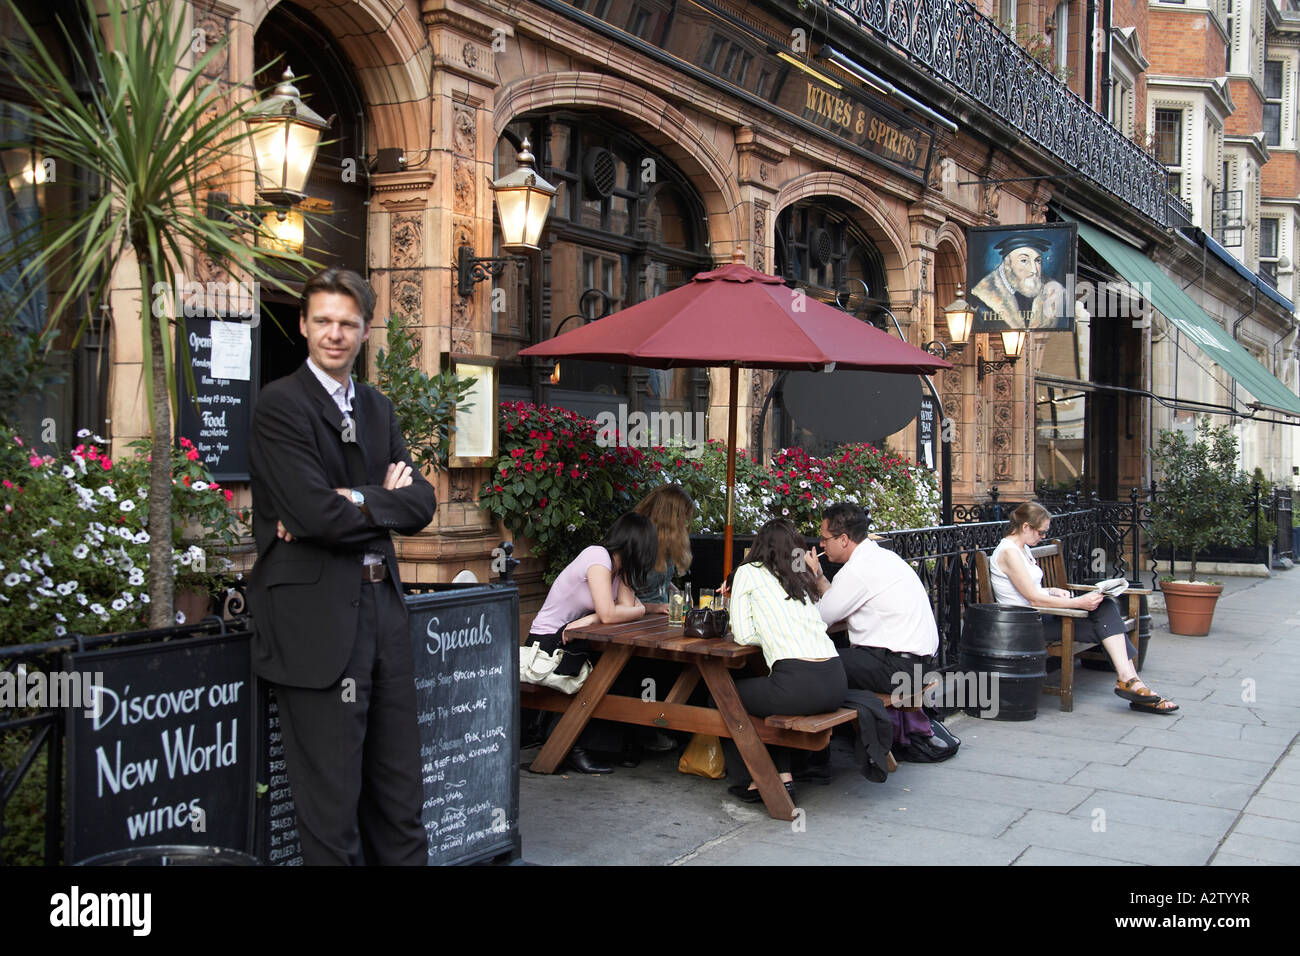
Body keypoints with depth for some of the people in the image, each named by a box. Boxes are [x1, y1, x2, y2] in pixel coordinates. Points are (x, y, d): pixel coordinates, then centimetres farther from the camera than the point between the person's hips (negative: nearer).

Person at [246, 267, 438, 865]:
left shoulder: (377, 408, 15)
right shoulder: (281, 405, -8)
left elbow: (421, 504, 5)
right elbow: (319, 514, -19)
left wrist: (355, 501, -11)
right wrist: (385, 500, -3)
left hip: (383, 609, 7)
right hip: (317, 620, -7)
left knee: (400, 791, 14)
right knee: (332, 798, 2)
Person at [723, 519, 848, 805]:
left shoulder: (748, 573, 8)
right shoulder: (803, 578, 23)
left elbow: (743, 635, 2)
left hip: (799, 684, -6)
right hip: (835, 683, 6)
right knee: (772, 694, 35)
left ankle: (755, 781, 22)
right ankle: (784, 777, 22)